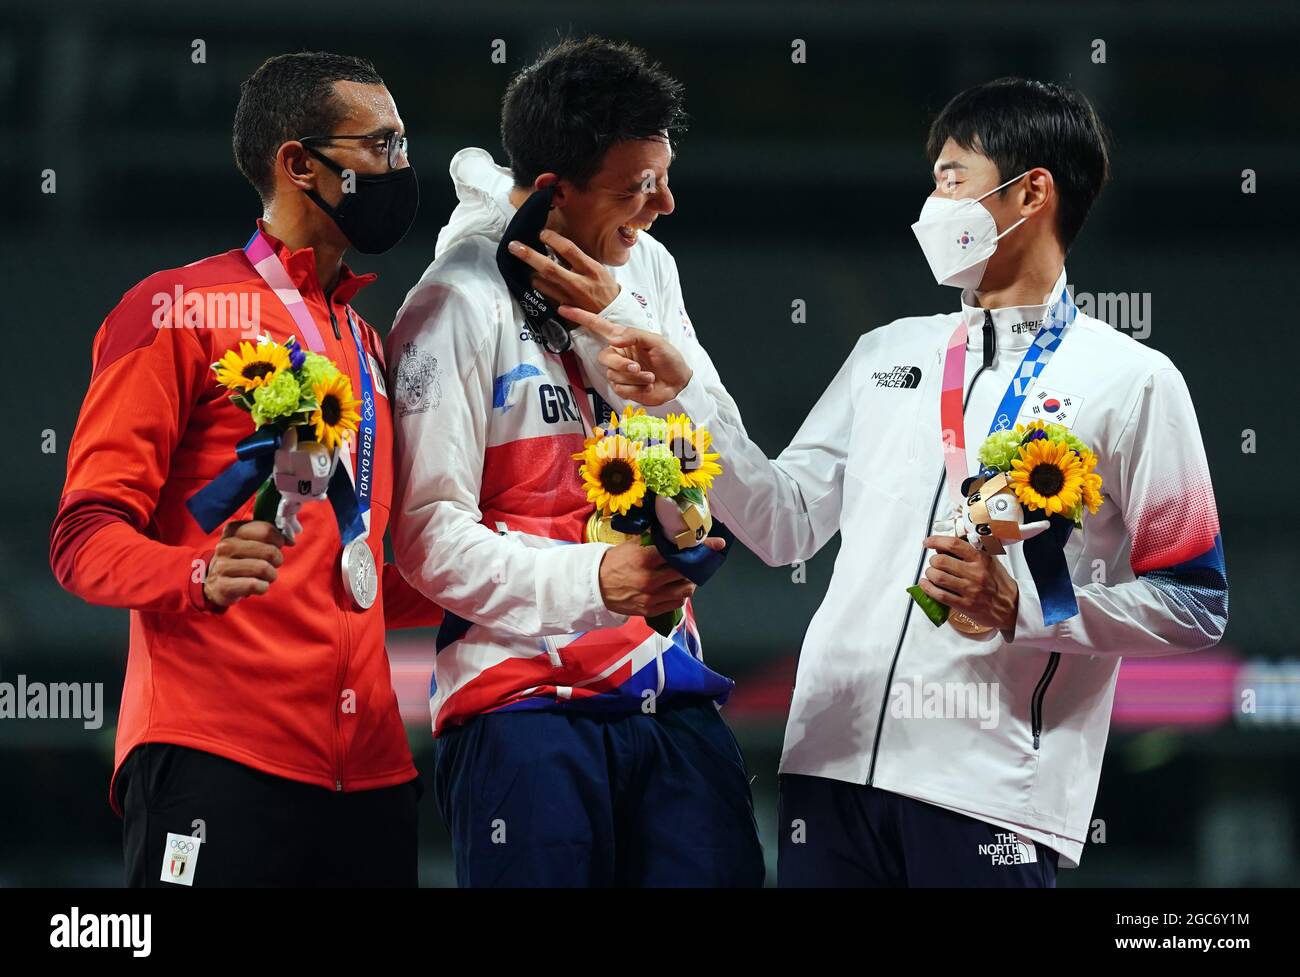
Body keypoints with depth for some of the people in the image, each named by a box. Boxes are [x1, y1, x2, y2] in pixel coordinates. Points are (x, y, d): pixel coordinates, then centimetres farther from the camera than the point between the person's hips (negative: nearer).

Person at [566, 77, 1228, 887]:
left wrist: (1021, 606, -13)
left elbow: (1195, 605, -2)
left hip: (993, 790, -5)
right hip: (835, 766, 5)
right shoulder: (889, 354, 18)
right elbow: (785, 525, 14)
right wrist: (687, 394, 5)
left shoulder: (1131, 382, 1)